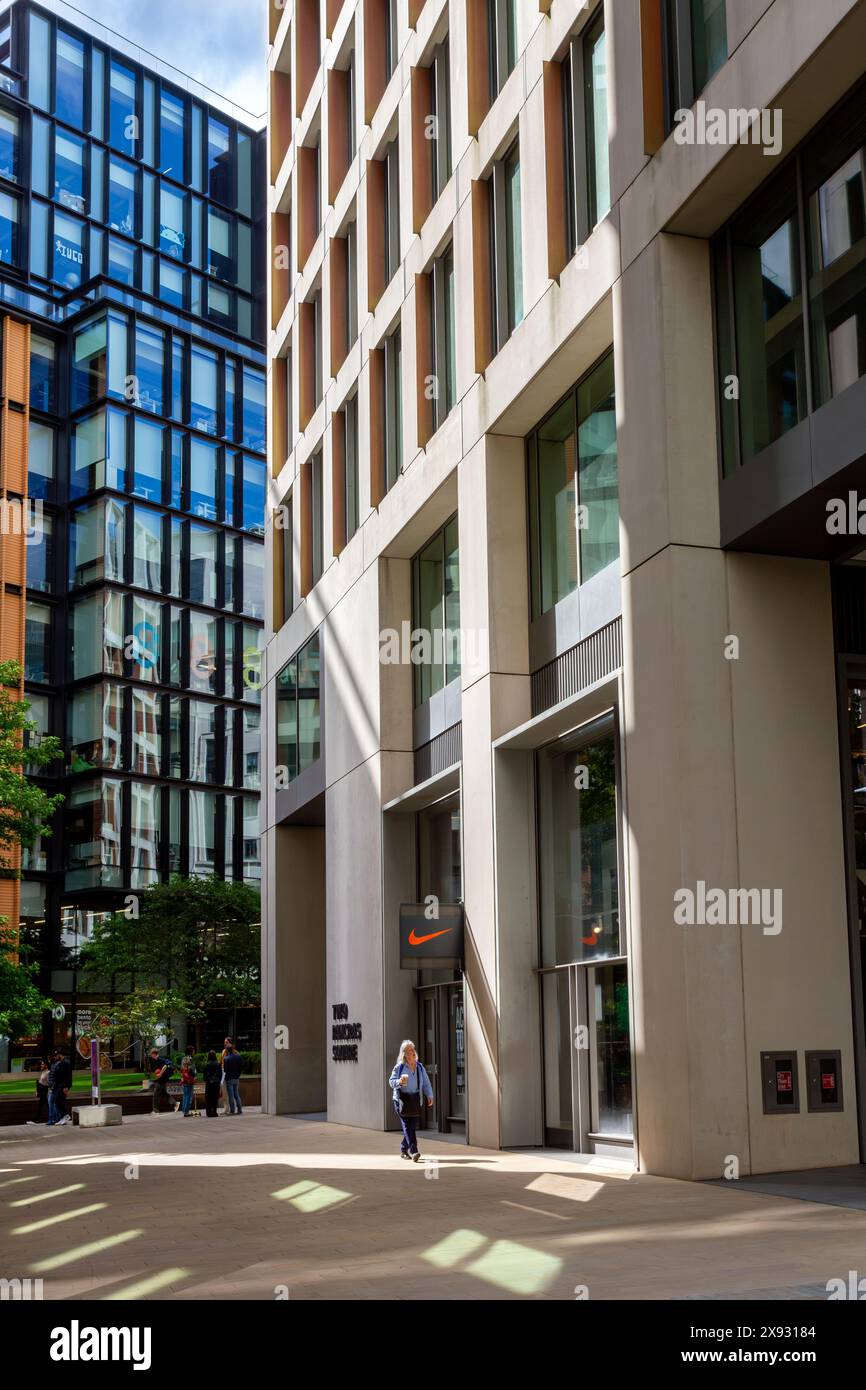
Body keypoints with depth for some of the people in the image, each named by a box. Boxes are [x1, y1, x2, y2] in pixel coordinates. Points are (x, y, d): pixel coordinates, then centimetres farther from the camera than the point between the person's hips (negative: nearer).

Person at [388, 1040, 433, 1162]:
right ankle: (413, 1151, -19)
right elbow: (391, 1081, -4)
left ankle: (404, 1149, 22)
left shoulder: (420, 1067, 12)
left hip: (415, 1099, 5)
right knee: (407, 1126, -12)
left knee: (413, 1126, 5)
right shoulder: (399, 1067, -1)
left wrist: (429, 1095, 3)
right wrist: (399, 1082, -24)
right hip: (402, 1099, -5)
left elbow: (426, 1083, 14)